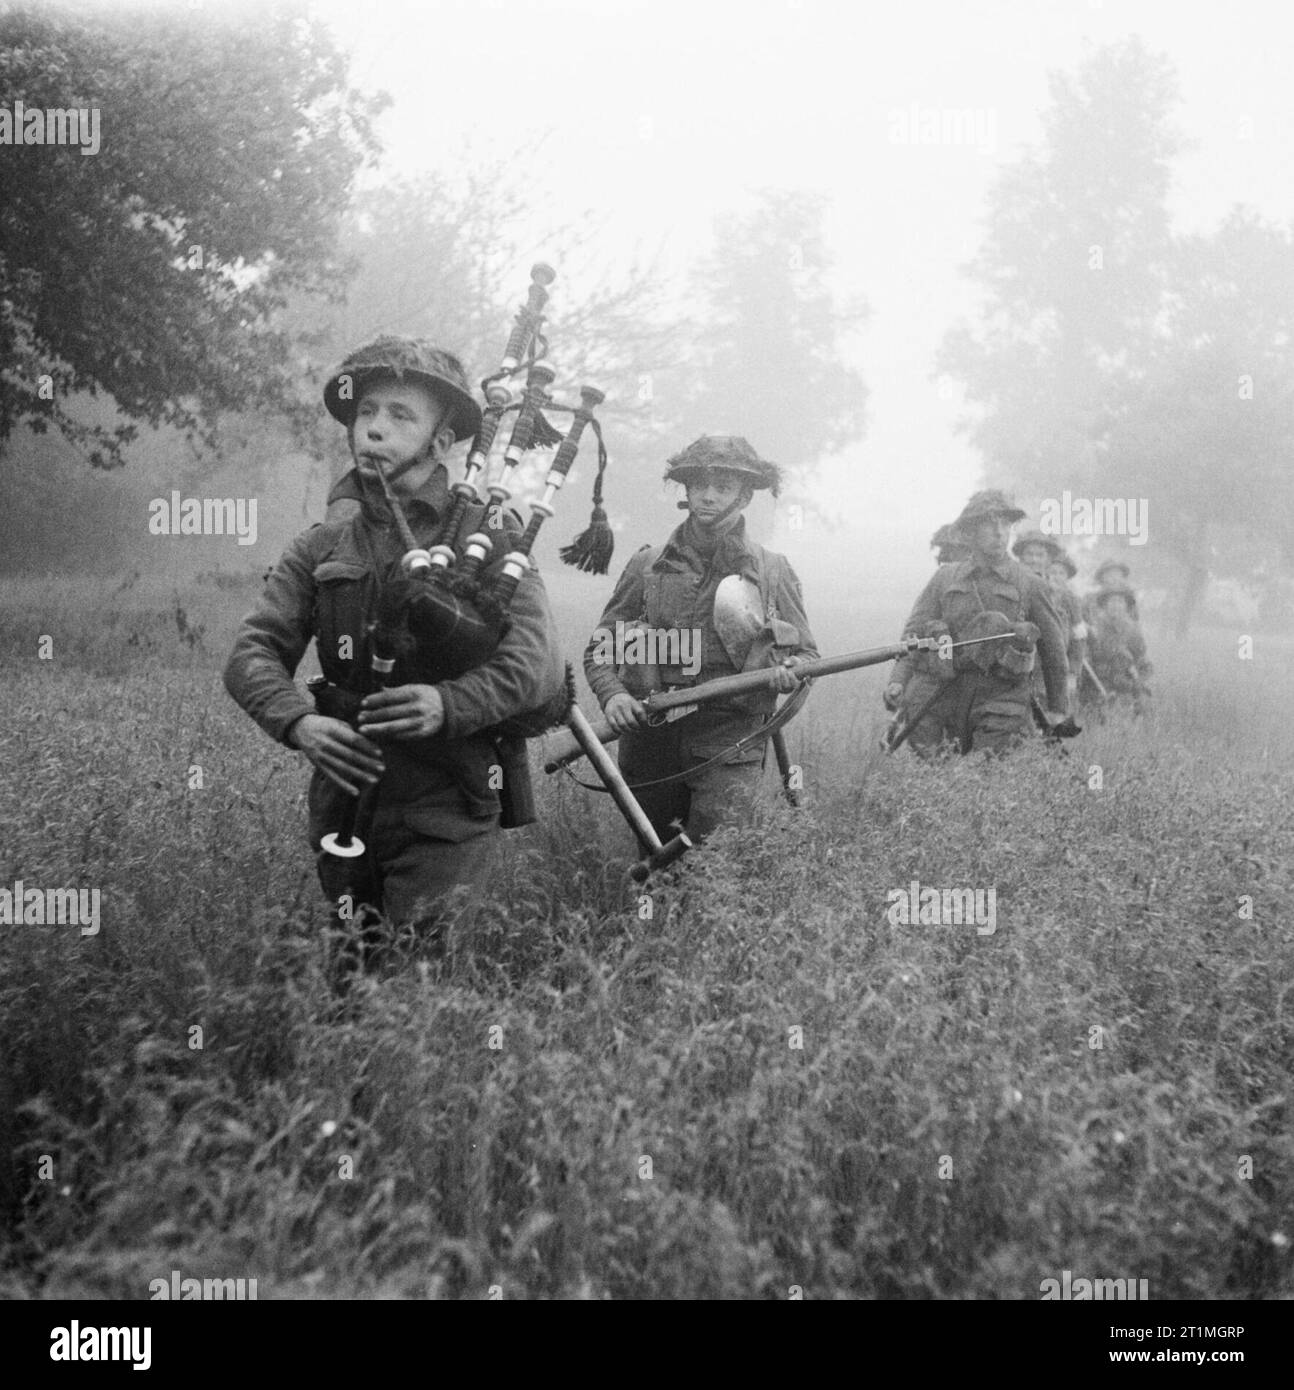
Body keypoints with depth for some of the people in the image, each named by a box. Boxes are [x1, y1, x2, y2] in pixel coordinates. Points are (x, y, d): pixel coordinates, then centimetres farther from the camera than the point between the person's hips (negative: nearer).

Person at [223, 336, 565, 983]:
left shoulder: (487, 539, -2)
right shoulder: (319, 548, 10)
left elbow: (539, 663, -13)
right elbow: (252, 653, 3)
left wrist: (448, 703, -31)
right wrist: (299, 722, -18)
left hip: (445, 814, -4)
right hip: (343, 805, 4)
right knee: (354, 981, 15)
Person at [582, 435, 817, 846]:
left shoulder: (772, 571, 7)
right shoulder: (647, 565, 7)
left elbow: (806, 654, 13)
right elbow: (599, 649, 10)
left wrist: (791, 670, -11)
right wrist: (611, 693, -11)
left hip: (729, 748, -2)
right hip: (649, 737, 2)